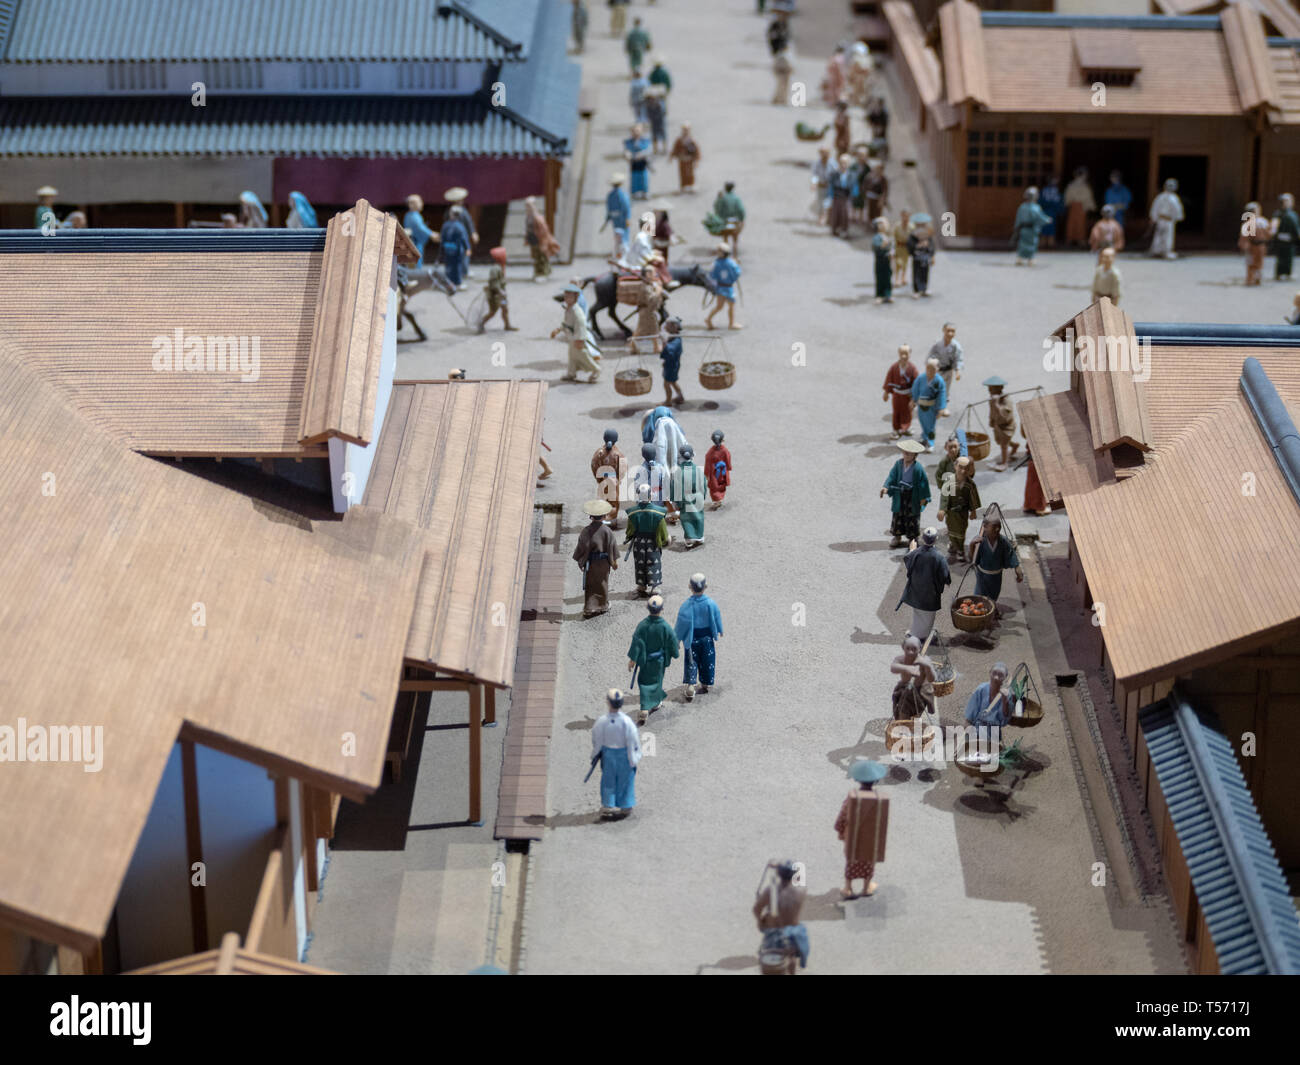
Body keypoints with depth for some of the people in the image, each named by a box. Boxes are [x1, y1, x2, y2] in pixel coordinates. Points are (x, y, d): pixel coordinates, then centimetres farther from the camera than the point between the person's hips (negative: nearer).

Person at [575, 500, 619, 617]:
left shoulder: (587, 531, -13)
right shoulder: (606, 530, -14)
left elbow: (582, 546, -7)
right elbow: (612, 546, -6)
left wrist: (580, 561, 6)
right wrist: (614, 561, 6)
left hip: (590, 562, 0)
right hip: (604, 562, 0)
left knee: (590, 585, 8)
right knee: (602, 583, 18)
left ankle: (589, 608, 2)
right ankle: (602, 606, 30)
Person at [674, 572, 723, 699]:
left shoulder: (686, 605, -20)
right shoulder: (711, 603, -15)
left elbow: (681, 623, -13)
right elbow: (717, 618, 0)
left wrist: (677, 639, -2)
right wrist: (719, 632, 19)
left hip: (692, 637, -2)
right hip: (707, 636, 2)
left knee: (691, 661, 9)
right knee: (706, 661, 18)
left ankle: (690, 686, -4)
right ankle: (705, 685, 31)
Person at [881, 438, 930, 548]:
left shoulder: (917, 468, -18)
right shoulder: (898, 464, -6)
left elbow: (923, 483, -12)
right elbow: (892, 476, -2)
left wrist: (923, 498, -10)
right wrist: (886, 487, -18)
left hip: (913, 497, -4)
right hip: (899, 496, 4)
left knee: (912, 517, 9)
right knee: (898, 515, 13)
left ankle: (912, 537, 25)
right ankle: (897, 536, 29)